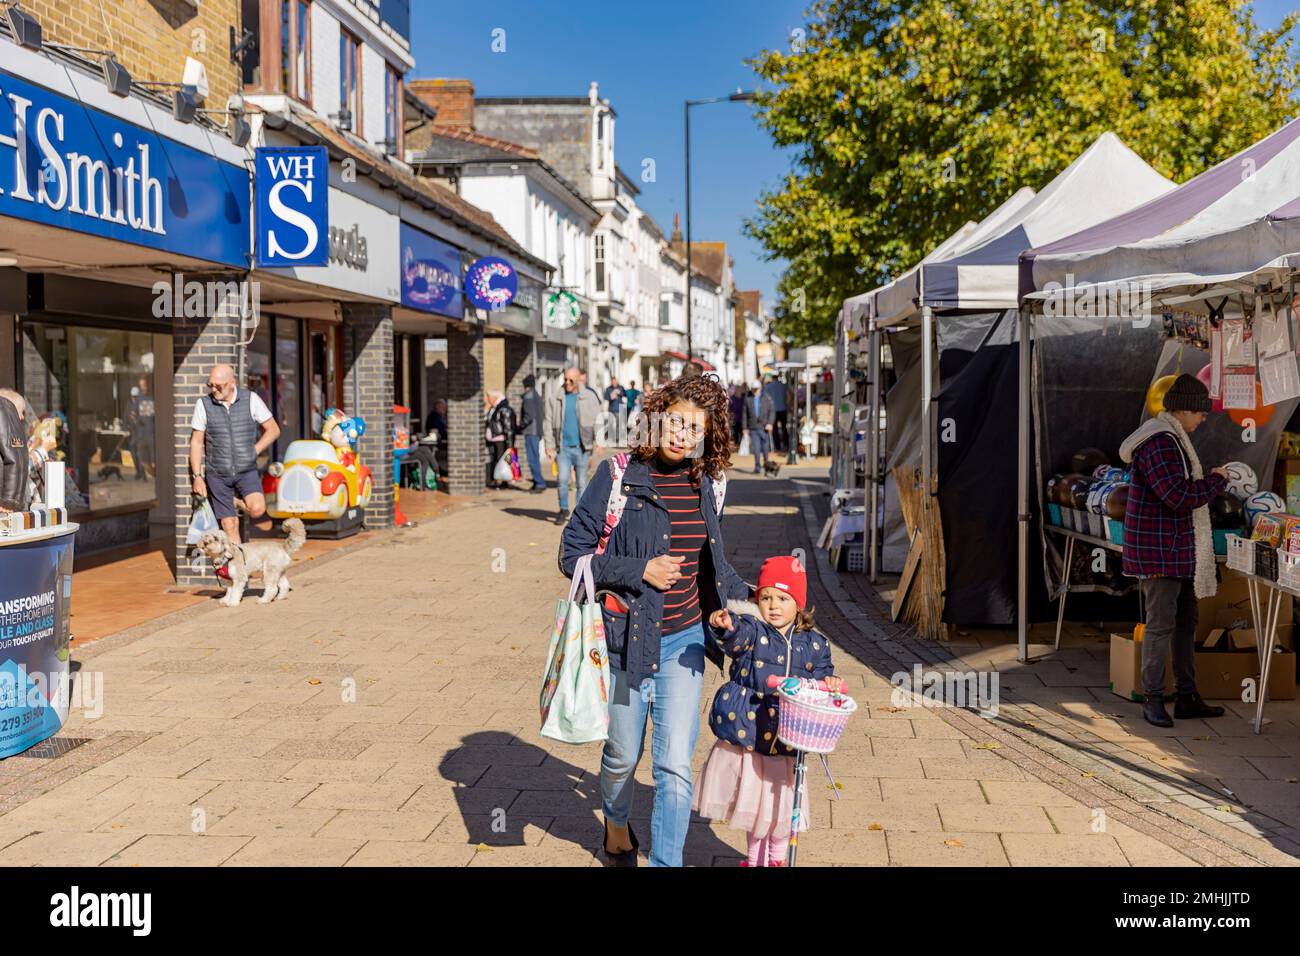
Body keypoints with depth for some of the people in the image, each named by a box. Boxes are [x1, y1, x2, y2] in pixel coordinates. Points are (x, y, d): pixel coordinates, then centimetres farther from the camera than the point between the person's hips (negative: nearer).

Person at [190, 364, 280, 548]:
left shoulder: (251, 399, -2)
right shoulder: (203, 404, -1)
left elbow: (273, 430, 5)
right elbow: (196, 442, 4)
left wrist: (255, 451, -6)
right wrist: (197, 476, 0)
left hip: (247, 471, -1)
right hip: (217, 474, 1)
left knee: (257, 508, -27)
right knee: (229, 524, -1)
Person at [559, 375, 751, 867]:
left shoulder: (702, 485, 4)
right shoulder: (618, 476, -11)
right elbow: (573, 554, -11)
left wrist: (749, 599, 5)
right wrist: (640, 572, -18)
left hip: (682, 640, 3)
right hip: (625, 639, -3)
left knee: (675, 764, -4)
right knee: (624, 754, 16)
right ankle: (616, 822, 48)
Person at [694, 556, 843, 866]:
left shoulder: (814, 643, 3)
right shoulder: (753, 631, -7)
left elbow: (821, 678, 10)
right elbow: (738, 637, -29)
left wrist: (828, 684, -15)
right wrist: (727, 625, -53)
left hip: (787, 745, 2)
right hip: (746, 738, -2)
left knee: (782, 807, 12)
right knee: (753, 805, 13)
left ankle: (777, 857, 39)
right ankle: (756, 859, 37)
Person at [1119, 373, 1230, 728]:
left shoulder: (1172, 439, 17)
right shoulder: (1159, 442, -19)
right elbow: (1179, 496, -26)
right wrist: (1217, 480, -14)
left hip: (1180, 549, 11)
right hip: (1159, 549, -11)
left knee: (1185, 622, 14)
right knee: (1160, 623, -5)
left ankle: (1187, 697, 22)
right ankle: (1153, 699, 4)